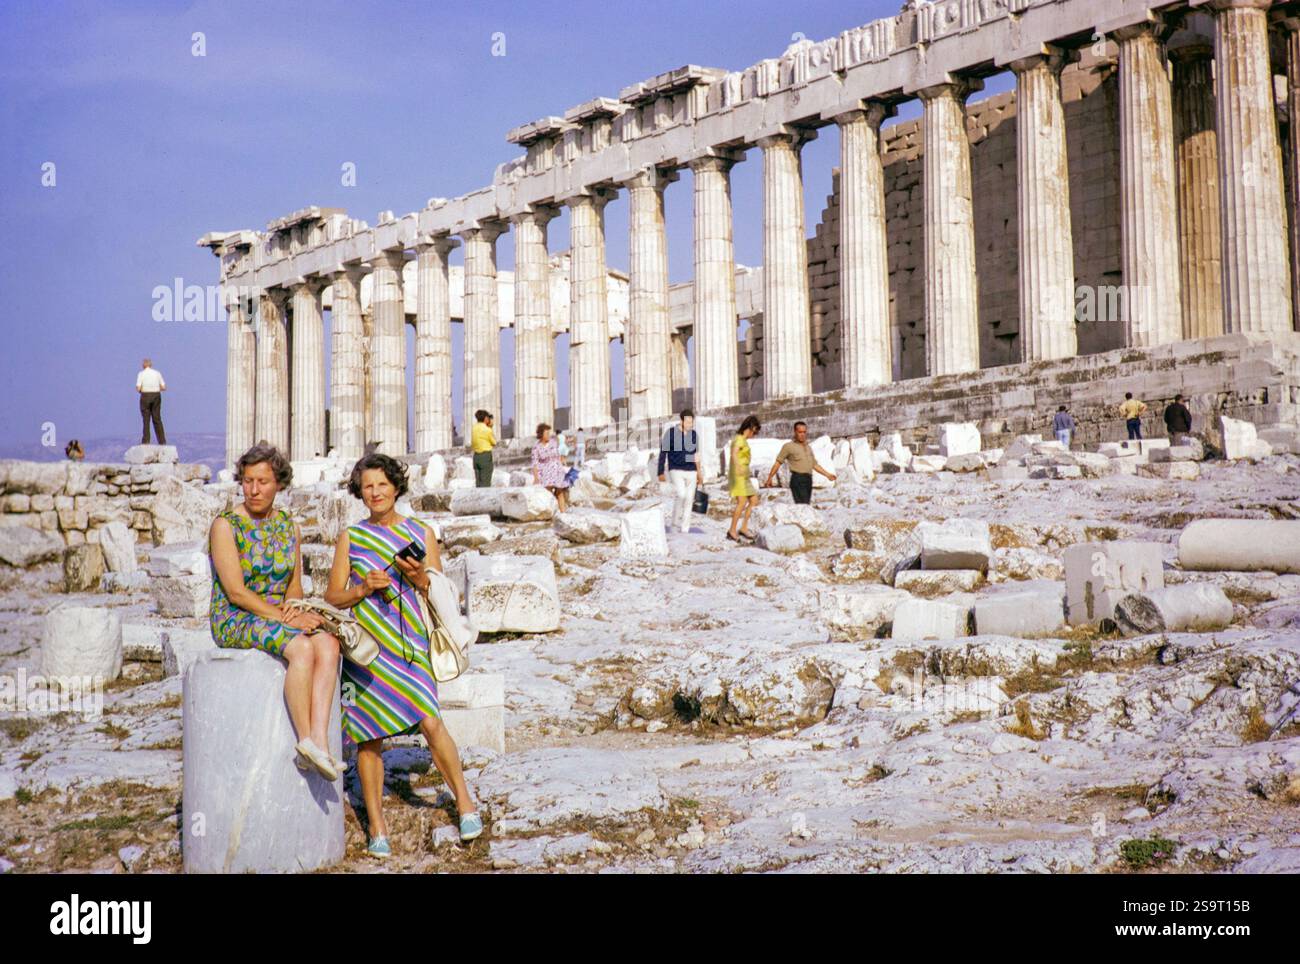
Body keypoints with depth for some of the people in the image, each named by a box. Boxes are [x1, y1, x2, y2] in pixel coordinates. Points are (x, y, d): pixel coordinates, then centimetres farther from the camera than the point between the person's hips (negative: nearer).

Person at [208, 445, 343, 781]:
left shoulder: (289, 527, 12)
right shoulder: (226, 525, -5)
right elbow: (236, 593, -12)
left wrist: (295, 609, -8)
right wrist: (284, 617, -19)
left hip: (278, 615, 5)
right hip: (233, 621, -5)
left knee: (328, 644, -27)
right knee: (302, 647, -33)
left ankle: (319, 739, -38)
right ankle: (306, 742, -30)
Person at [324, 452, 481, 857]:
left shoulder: (421, 533, 10)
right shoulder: (350, 537, 10)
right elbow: (333, 597, 9)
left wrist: (420, 579, -8)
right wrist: (364, 588, -9)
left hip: (408, 643, -1)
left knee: (431, 723, -14)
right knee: (368, 736, 1)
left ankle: (465, 802, 4)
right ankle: (376, 826, 11)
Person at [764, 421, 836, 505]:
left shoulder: (808, 447, 23)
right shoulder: (788, 446, 5)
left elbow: (815, 465, 29)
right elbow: (778, 462, 4)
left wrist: (828, 474, 25)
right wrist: (769, 478, -2)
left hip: (808, 479, 6)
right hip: (797, 479, -6)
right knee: (802, 505, -18)